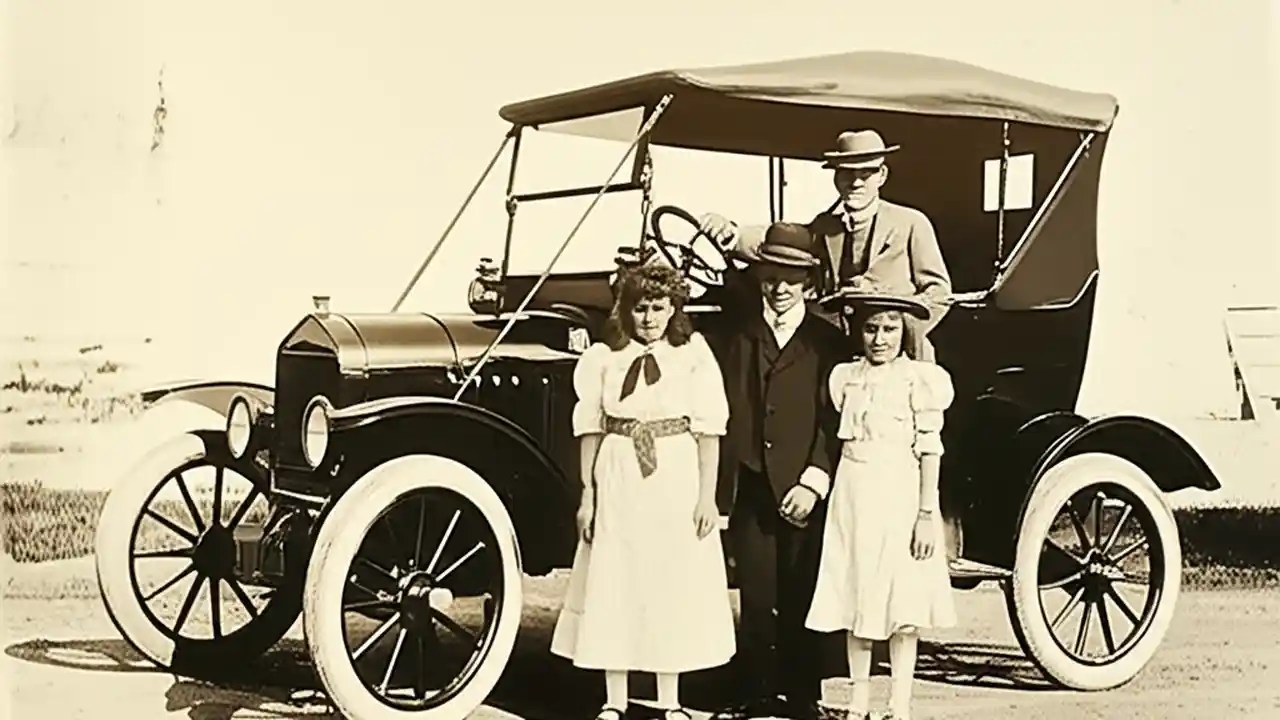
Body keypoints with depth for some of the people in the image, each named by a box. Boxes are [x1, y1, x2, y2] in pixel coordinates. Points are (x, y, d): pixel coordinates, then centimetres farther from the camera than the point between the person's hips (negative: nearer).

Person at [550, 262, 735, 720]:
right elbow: (590, 428, 4)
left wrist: (708, 496, -6)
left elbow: (708, 429, -2)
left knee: (672, 587, 6)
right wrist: (588, 493, 2)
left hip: (676, 480, -1)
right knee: (614, 585, 5)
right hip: (617, 480, 1)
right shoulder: (603, 357, 2)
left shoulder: (694, 355, -1)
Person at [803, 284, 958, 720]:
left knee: (900, 603, 0)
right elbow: (842, 439, 12)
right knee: (854, 599, 9)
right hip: (852, 495, 5)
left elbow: (929, 450, -6)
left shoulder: (918, 378, -4)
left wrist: (927, 514, -10)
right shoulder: (846, 377, 9)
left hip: (897, 495, -4)